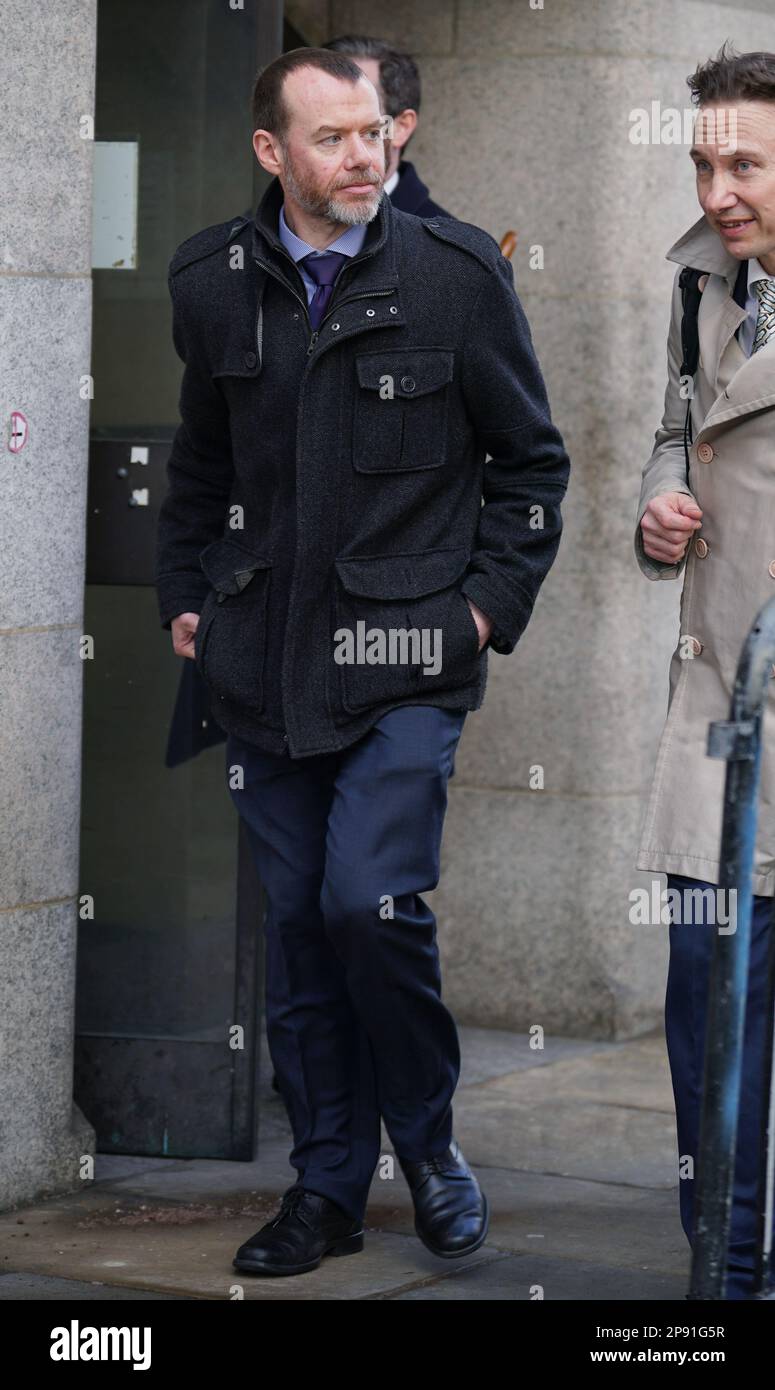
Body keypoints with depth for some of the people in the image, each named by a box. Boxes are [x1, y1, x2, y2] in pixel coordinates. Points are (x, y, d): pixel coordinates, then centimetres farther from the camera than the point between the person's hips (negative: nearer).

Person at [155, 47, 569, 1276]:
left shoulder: (458, 274, -3)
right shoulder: (215, 284, 6)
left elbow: (531, 459, 6)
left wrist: (493, 599, -2)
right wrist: (185, 594, 14)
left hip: (405, 658, -4)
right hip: (265, 660, 4)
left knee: (371, 903, -16)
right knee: (297, 922, 7)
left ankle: (427, 1139, 9)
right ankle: (328, 1188, 19)